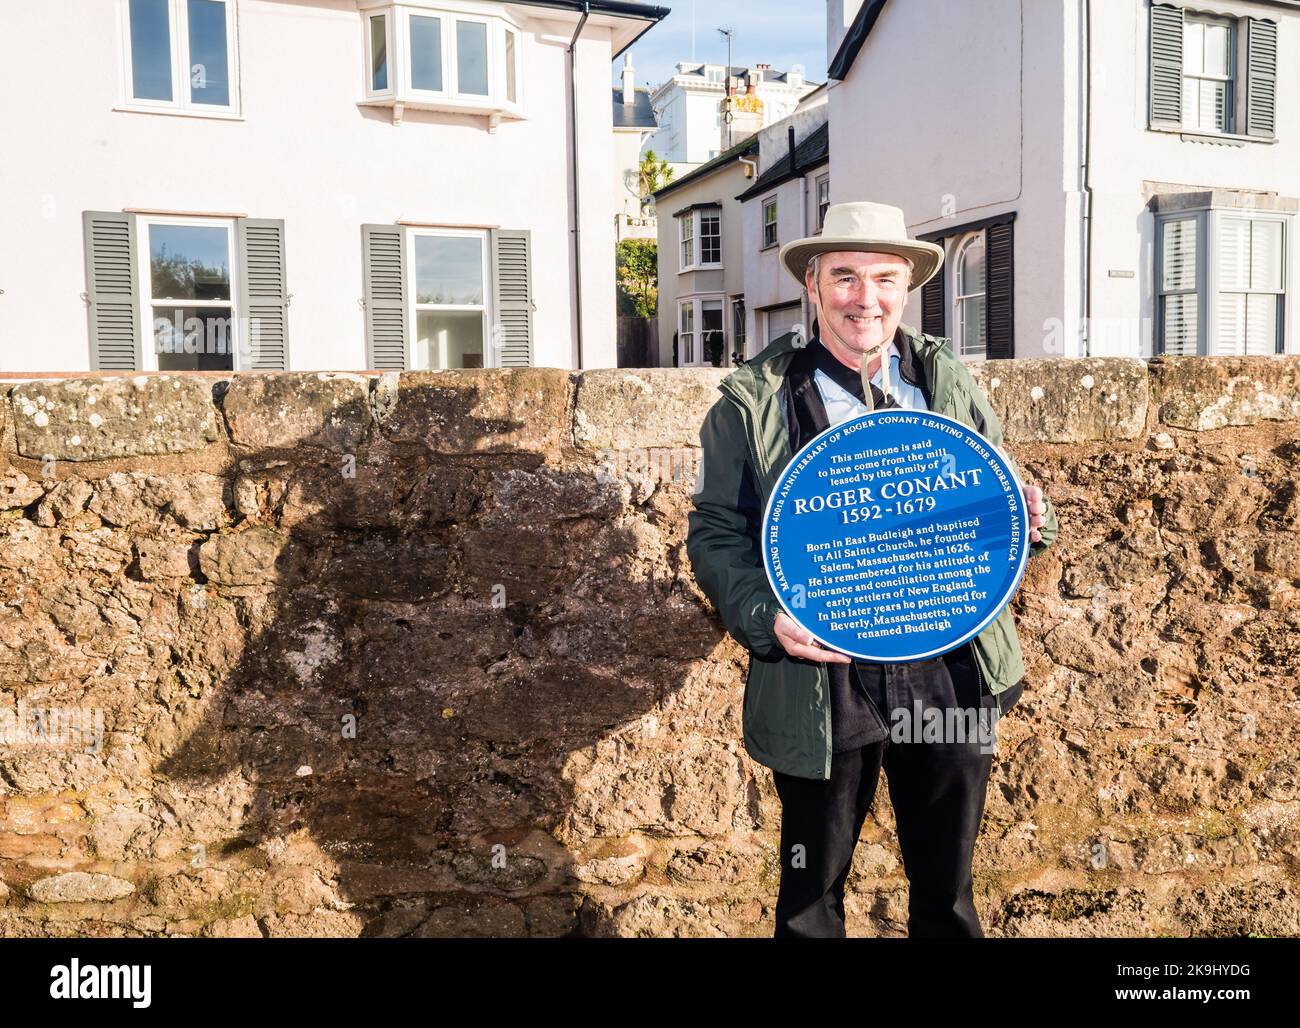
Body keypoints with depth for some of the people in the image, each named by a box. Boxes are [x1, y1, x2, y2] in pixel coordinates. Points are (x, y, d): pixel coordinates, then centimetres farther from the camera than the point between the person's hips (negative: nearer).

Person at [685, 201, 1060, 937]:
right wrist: (766, 618, -18)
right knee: (813, 894, 16)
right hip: (824, 687, -2)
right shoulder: (753, 403, -4)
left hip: (949, 680, 3)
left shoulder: (951, 383, 7)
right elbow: (716, 532, -3)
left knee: (948, 891, 20)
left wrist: (1031, 517, -9)